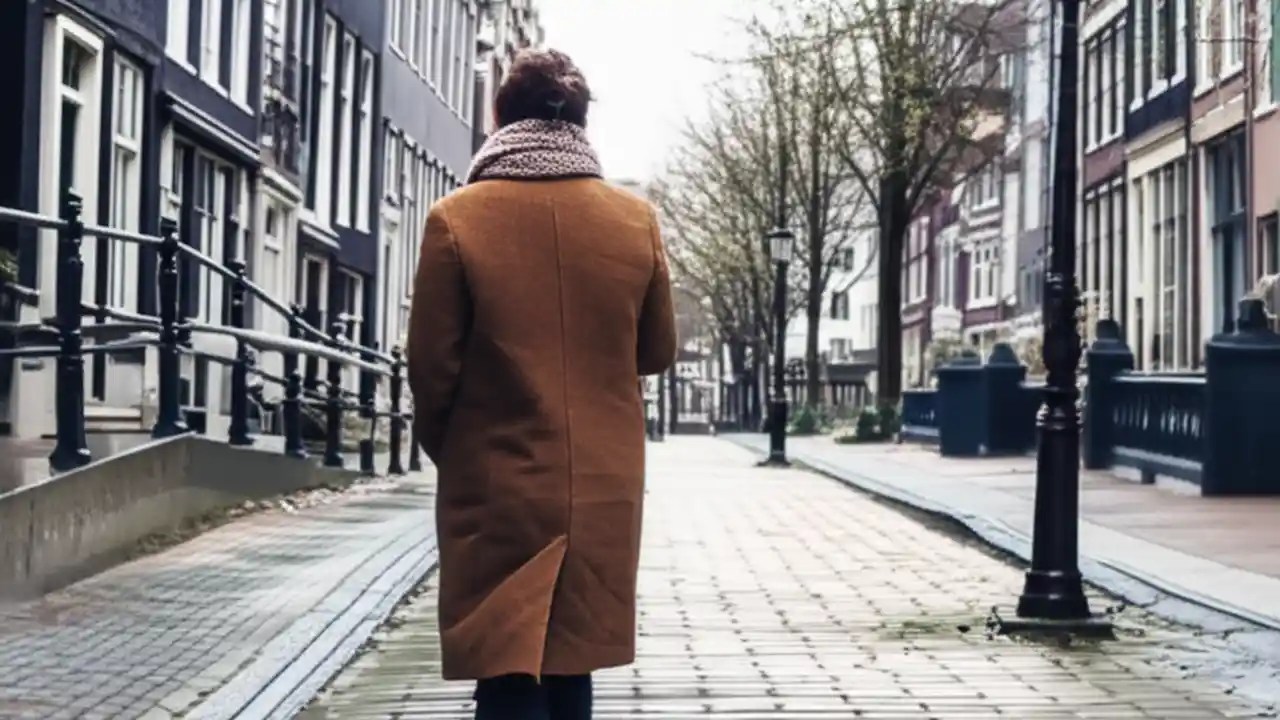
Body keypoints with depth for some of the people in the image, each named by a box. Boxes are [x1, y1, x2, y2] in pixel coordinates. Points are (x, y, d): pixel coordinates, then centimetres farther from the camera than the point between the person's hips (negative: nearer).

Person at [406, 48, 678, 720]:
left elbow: (432, 368, -6)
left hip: (498, 493, -3)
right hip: (602, 491, 3)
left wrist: (448, 451, 13)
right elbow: (656, 352, 9)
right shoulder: (637, 220, -2)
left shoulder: (456, 219, -10)